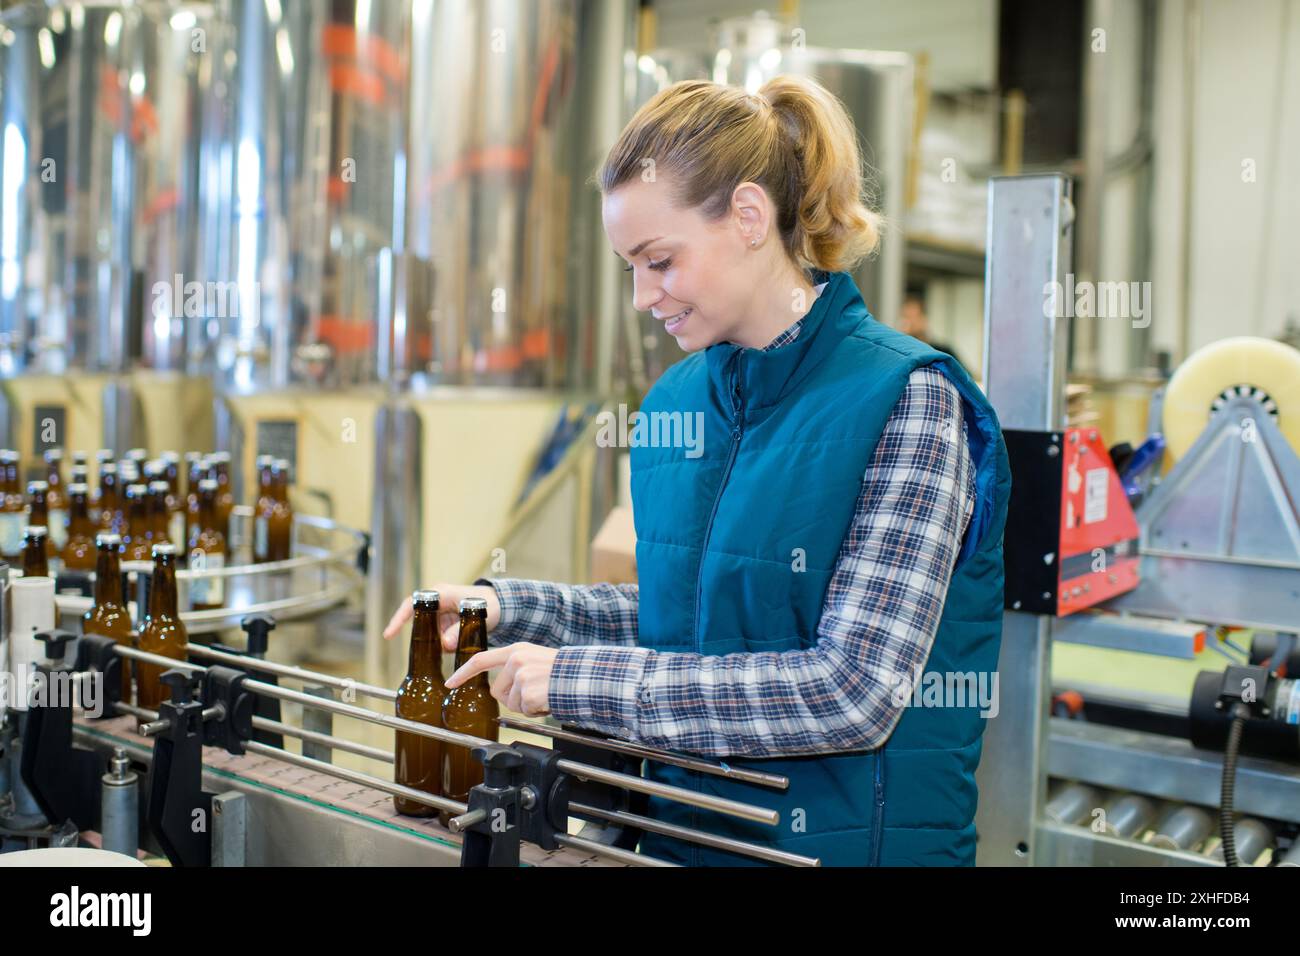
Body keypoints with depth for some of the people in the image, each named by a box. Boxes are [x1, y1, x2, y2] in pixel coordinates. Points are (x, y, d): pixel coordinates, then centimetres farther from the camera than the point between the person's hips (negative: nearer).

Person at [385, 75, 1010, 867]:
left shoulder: (907, 401, -17)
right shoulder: (674, 400, 1)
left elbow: (857, 692, -24)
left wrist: (579, 680, -22)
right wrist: (509, 606, -2)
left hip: (847, 839, -5)